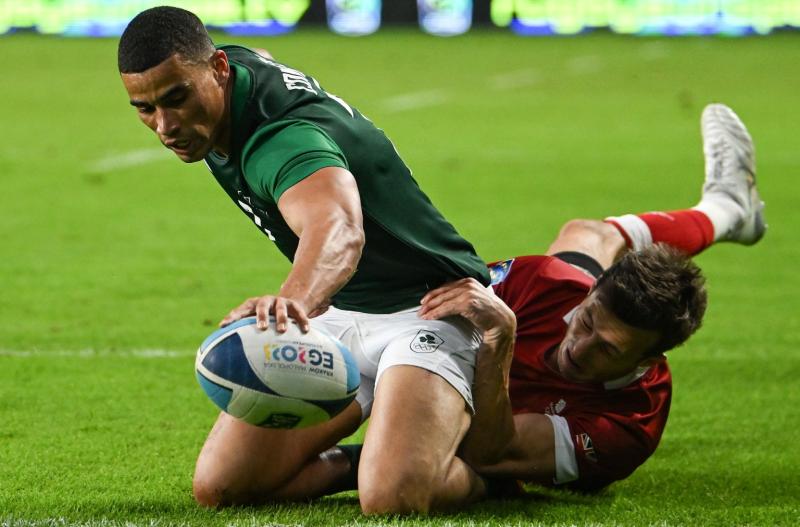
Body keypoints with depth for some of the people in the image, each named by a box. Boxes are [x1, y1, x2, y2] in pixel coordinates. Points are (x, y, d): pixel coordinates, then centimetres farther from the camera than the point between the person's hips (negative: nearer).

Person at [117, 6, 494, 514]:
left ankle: (482, 468, 3)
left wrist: (293, 300, -77)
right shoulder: (241, 64, -4)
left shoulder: (280, 137, -32)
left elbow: (340, 230, -54)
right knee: (218, 486, -6)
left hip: (425, 308, -9)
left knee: (393, 497, -32)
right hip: (338, 317, 9)